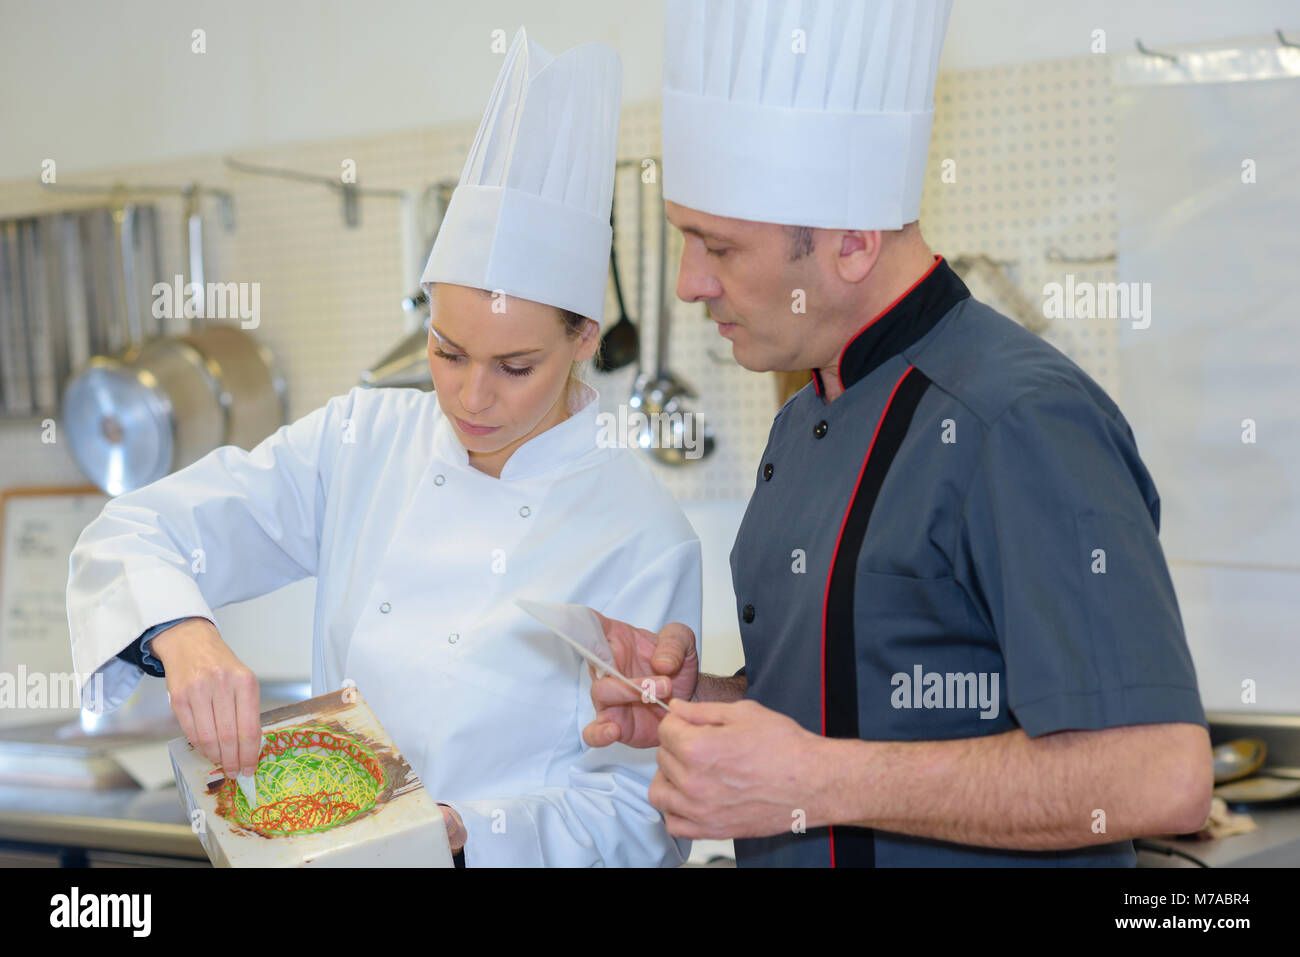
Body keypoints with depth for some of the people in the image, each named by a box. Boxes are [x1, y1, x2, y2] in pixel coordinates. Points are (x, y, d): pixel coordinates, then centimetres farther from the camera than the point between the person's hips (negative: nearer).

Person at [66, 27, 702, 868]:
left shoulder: (640, 537, -9)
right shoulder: (360, 443, 2)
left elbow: (639, 818, -5)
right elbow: (135, 538, 1)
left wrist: (459, 831, -20)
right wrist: (183, 633, -20)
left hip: (499, 853, -3)